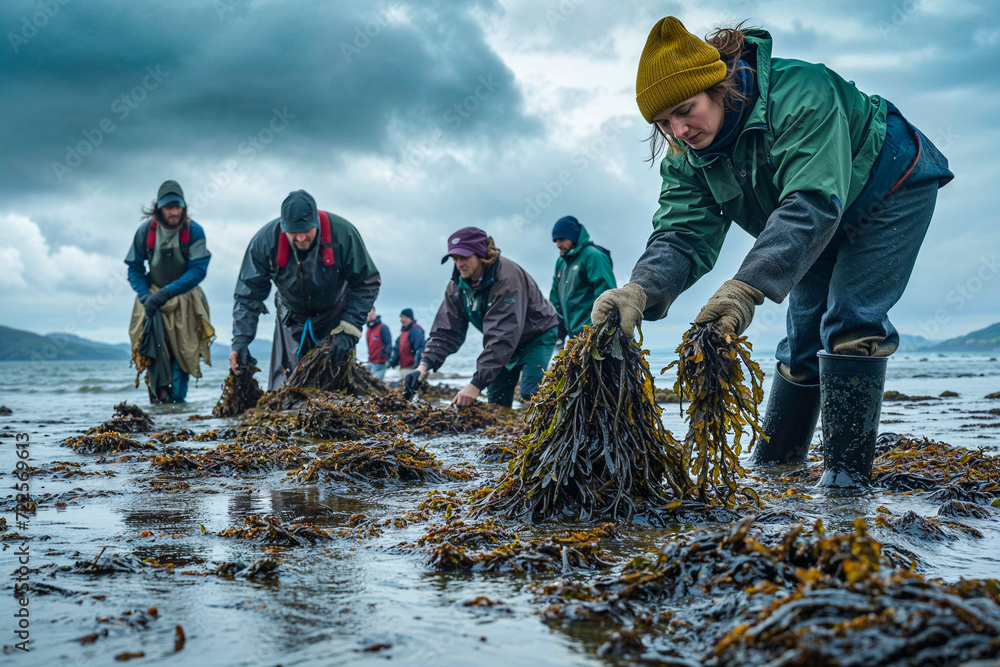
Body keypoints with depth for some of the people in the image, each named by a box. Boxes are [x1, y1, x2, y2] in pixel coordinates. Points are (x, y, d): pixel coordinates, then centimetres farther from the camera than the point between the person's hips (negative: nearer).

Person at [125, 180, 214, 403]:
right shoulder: (145, 230, -8)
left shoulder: (194, 231, -14)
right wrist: (146, 296, -19)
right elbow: (134, 268, -1)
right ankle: (159, 392, -21)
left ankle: (177, 398, 7)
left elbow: (198, 270, -19)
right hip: (153, 294, 0)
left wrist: (167, 293, -29)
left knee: (184, 349, -3)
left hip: (184, 296, 0)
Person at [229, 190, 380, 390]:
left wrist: (348, 331, -23)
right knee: (283, 382, -4)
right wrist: (240, 341, -24)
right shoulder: (264, 241, -23)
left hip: (334, 318, -1)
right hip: (291, 319, 1)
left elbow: (367, 284, -16)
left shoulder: (343, 233, -27)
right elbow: (248, 295, -15)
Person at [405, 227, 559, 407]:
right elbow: (446, 331, -15)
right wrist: (424, 365, -34)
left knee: (530, 396, -23)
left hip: (537, 336, -7)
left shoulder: (507, 279, -36)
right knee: (495, 401, 3)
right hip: (508, 344, 7)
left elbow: (502, 337, -42)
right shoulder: (458, 286, -13)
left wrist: (476, 384, -47)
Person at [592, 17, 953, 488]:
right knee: (803, 335, 7)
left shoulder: (798, 93, -38)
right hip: (824, 228, 6)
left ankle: (847, 470, -15)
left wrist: (749, 285, -62)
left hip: (891, 189, -6)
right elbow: (682, 235, -28)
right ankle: (774, 462, 18)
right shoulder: (687, 157, -17)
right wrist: (640, 289, -51)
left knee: (851, 321, -19)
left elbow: (812, 203, -49)